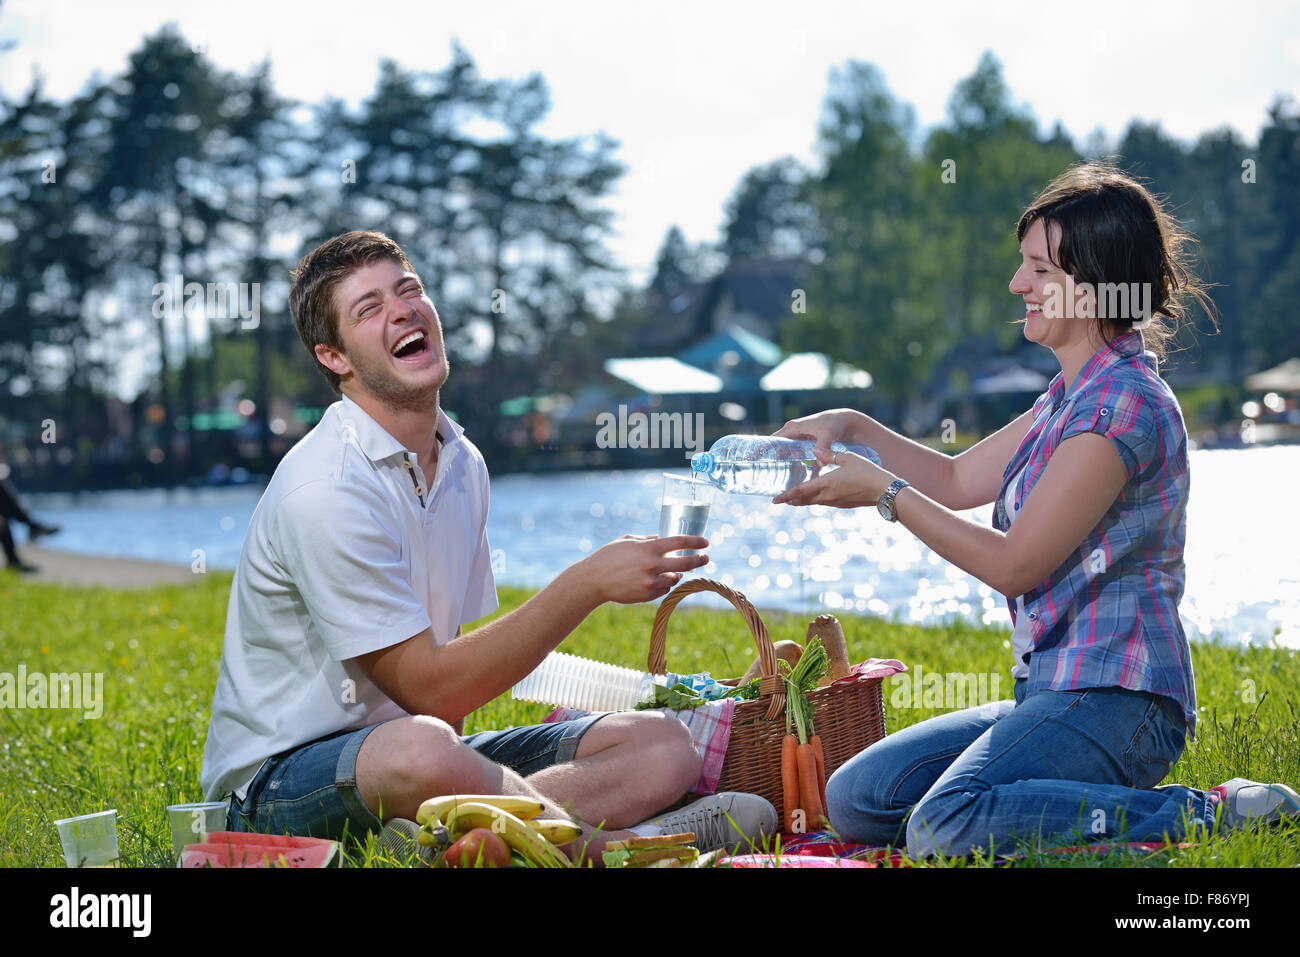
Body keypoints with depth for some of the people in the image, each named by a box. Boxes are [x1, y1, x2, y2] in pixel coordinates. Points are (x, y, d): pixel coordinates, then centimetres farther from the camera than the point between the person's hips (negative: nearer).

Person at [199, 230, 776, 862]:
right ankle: (614, 843, -18)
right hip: (283, 777, -8)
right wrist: (586, 585, -22)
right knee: (420, 750, -42)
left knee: (664, 744, -4)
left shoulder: (463, 465, 9)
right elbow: (430, 688, -21)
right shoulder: (324, 491, -19)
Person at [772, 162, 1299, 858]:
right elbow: (959, 480, 26)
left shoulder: (1124, 403, -15)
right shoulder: (1071, 396, 16)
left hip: (1113, 699, -10)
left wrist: (884, 493, -9)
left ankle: (1210, 814, -18)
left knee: (945, 829, -32)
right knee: (854, 800, 2)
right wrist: (854, 428, 12)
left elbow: (1013, 563, -16)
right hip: (1054, 694, 10)